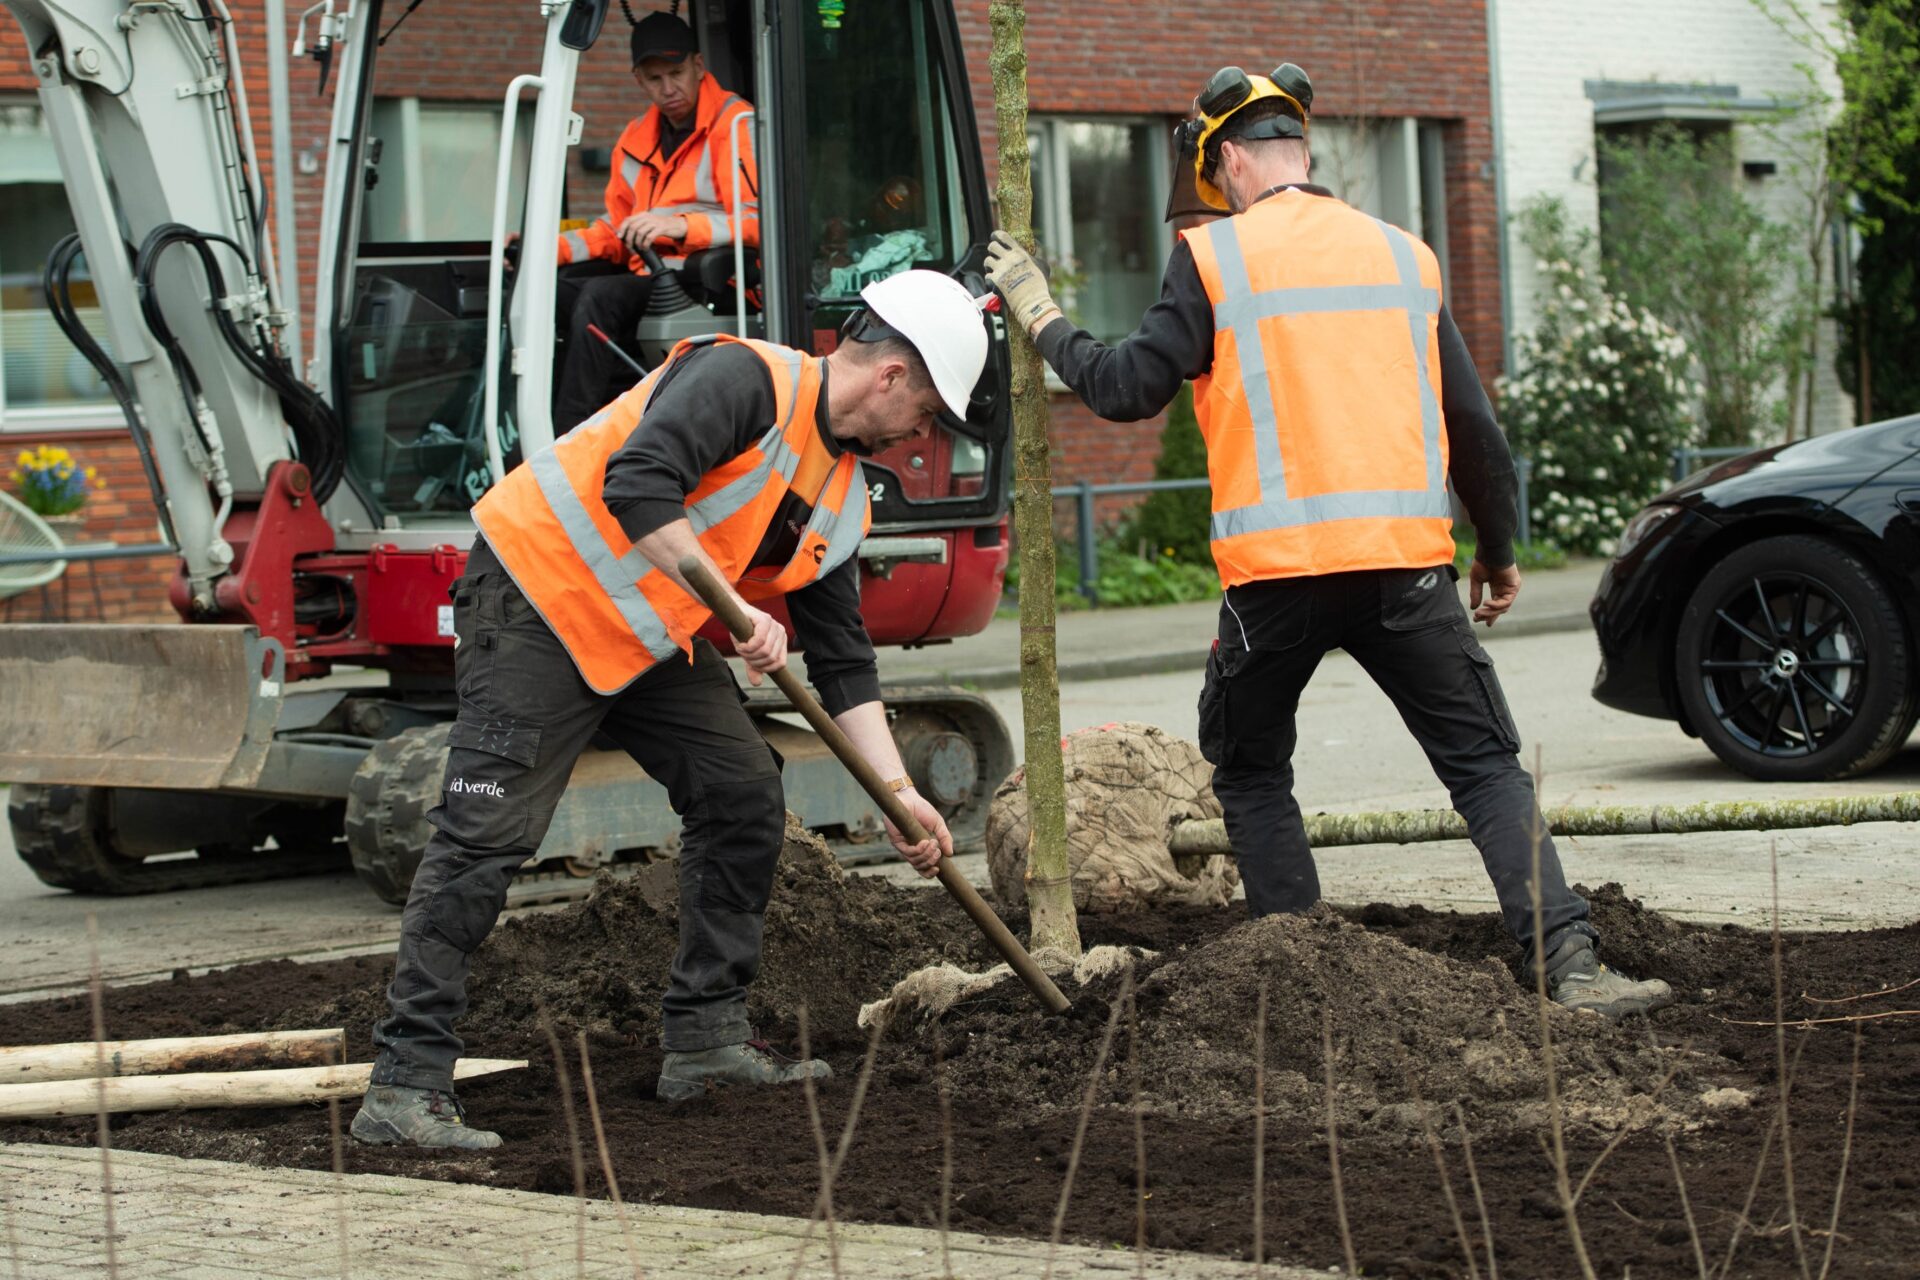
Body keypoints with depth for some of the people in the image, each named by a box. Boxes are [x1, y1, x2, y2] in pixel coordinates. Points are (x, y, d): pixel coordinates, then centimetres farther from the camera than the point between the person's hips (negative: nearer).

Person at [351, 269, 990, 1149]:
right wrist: (736, 611, -30)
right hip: (540, 593, -10)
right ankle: (405, 1085, -15)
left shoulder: (841, 499, 9)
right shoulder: (746, 380, -19)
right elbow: (636, 485, -32)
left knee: (745, 798, 7)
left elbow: (843, 662, 12)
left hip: (650, 635, 10)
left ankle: (706, 1040, 16)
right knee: (486, 838, -14)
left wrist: (898, 792, 4)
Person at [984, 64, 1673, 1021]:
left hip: (1273, 567, -2)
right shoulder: (1404, 256, 13)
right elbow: (1474, 425, 14)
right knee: (1485, 765, 5)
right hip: (1404, 558, 2)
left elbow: (1129, 390, -2)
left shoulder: (1214, 256, 1)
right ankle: (1572, 965, -11)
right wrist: (1498, 552, 27)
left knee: (1251, 772, 19)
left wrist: (1043, 320, 15)